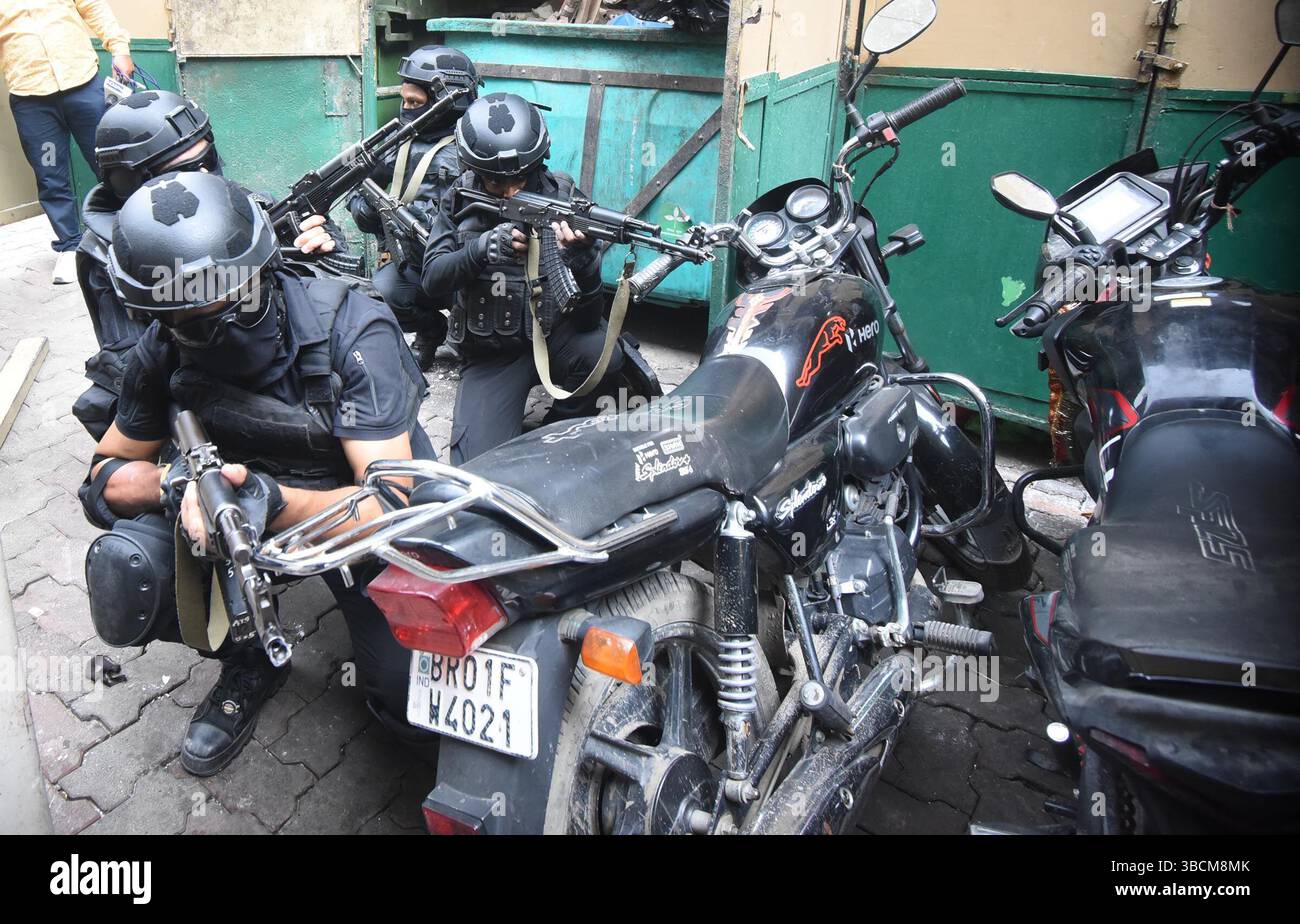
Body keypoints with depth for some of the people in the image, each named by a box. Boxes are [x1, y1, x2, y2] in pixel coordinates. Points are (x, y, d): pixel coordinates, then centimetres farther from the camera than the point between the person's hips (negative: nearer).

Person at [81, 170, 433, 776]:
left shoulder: (351, 332, -28)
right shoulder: (163, 350, -12)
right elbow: (107, 473, -2)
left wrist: (277, 502, -51)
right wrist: (174, 481, -27)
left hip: (357, 516, -3)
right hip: (252, 498, 4)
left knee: (411, 702, -16)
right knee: (123, 572, -24)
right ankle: (249, 660, 6)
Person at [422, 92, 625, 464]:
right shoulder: (459, 200, -2)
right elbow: (432, 277, -10)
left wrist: (580, 257, -38)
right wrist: (482, 248, -28)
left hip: (553, 333, 1)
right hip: (489, 354, 0)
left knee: (602, 352, -34)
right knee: (477, 468, -20)